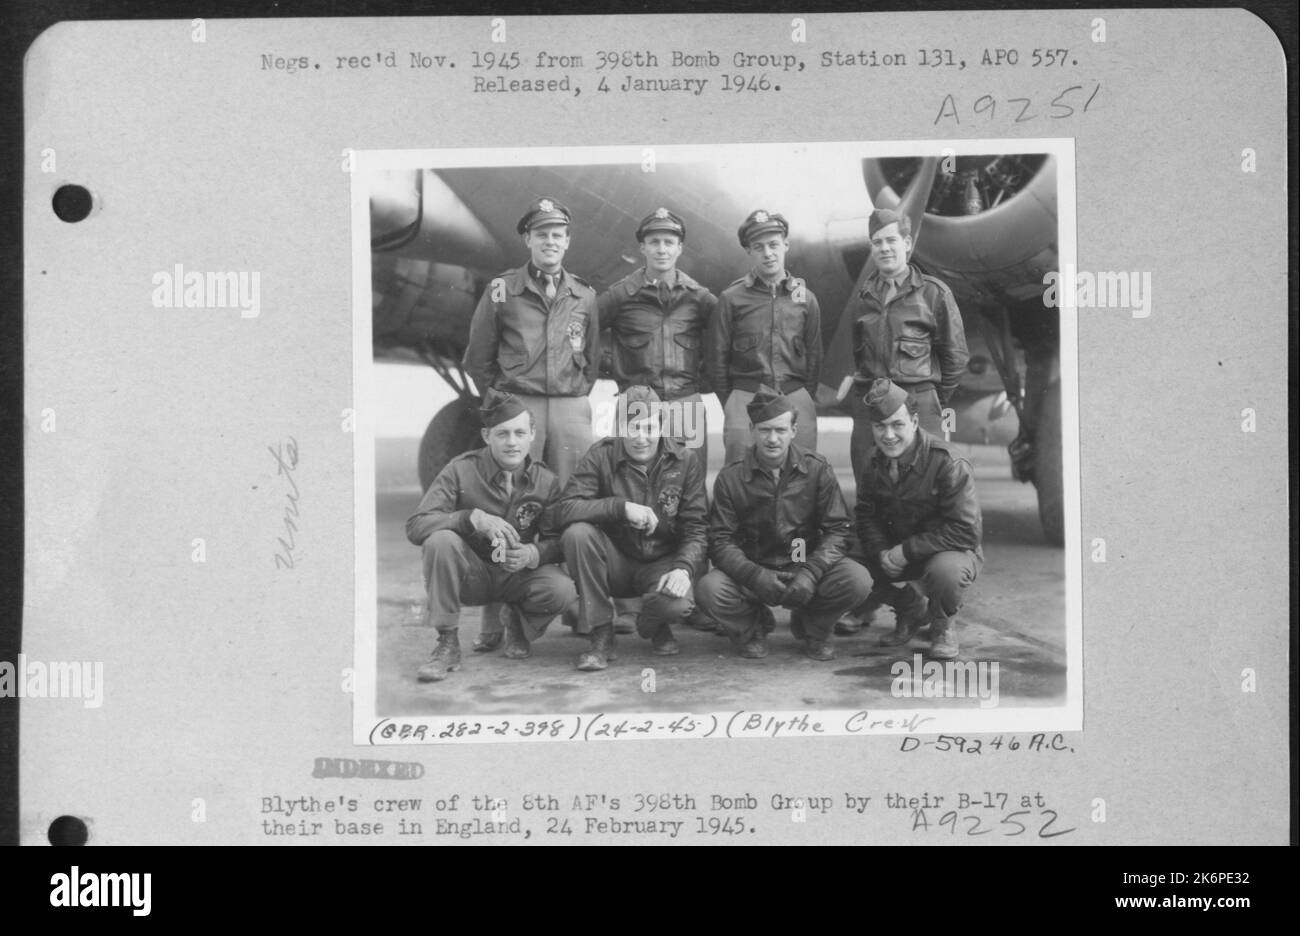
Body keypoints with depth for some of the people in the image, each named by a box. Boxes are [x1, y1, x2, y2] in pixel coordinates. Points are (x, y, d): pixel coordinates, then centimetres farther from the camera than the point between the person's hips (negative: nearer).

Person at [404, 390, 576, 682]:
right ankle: (447, 645, -18)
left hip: (518, 575, 2)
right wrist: (474, 518, -35)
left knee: (562, 590, -29)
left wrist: (533, 554, -29)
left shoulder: (546, 481, -5)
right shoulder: (461, 471, -13)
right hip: (470, 575, -1)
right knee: (440, 541, -32)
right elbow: (415, 526, -21)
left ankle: (518, 621, 10)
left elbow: (558, 540, -4)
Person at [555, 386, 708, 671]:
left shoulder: (686, 461, -5)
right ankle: (601, 635, -14)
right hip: (615, 561, 1)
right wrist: (622, 507, -30)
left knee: (678, 603, -33)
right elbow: (564, 509, -19)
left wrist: (684, 568, -25)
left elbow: (696, 529, -6)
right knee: (577, 533, -29)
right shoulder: (601, 456, -8)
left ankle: (655, 627, 10)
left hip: (663, 563, -1)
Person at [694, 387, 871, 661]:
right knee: (708, 590, -30)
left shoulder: (818, 469, -4)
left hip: (806, 566, 1)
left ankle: (812, 627, 7)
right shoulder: (730, 478, -5)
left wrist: (810, 573, -23)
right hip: (751, 571, 0)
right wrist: (756, 575, -27)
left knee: (857, 580, -27)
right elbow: (721, 541, -9)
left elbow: (837, 530, -5)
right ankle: (753, 626, 7)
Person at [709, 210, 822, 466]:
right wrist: (730, 405, 4)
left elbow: (814, 358, 13)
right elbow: (717, 359, 6)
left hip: (796, 398, 2)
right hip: (745, 397, -2)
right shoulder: (731, 298, 3)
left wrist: (804, 403, 8)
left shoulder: (805, 298, 10)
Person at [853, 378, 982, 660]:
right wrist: (882, 553, -20)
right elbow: (866, 516, 1)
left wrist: (906, 550, -27)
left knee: (944, 570, -38)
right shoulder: (874, 465, -4)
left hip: (953, 550, -6)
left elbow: (965, 531, -26)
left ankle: (943, 626, -1)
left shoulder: (948, 464, -24)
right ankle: (911, 611, 16)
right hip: (896, 552, 6)